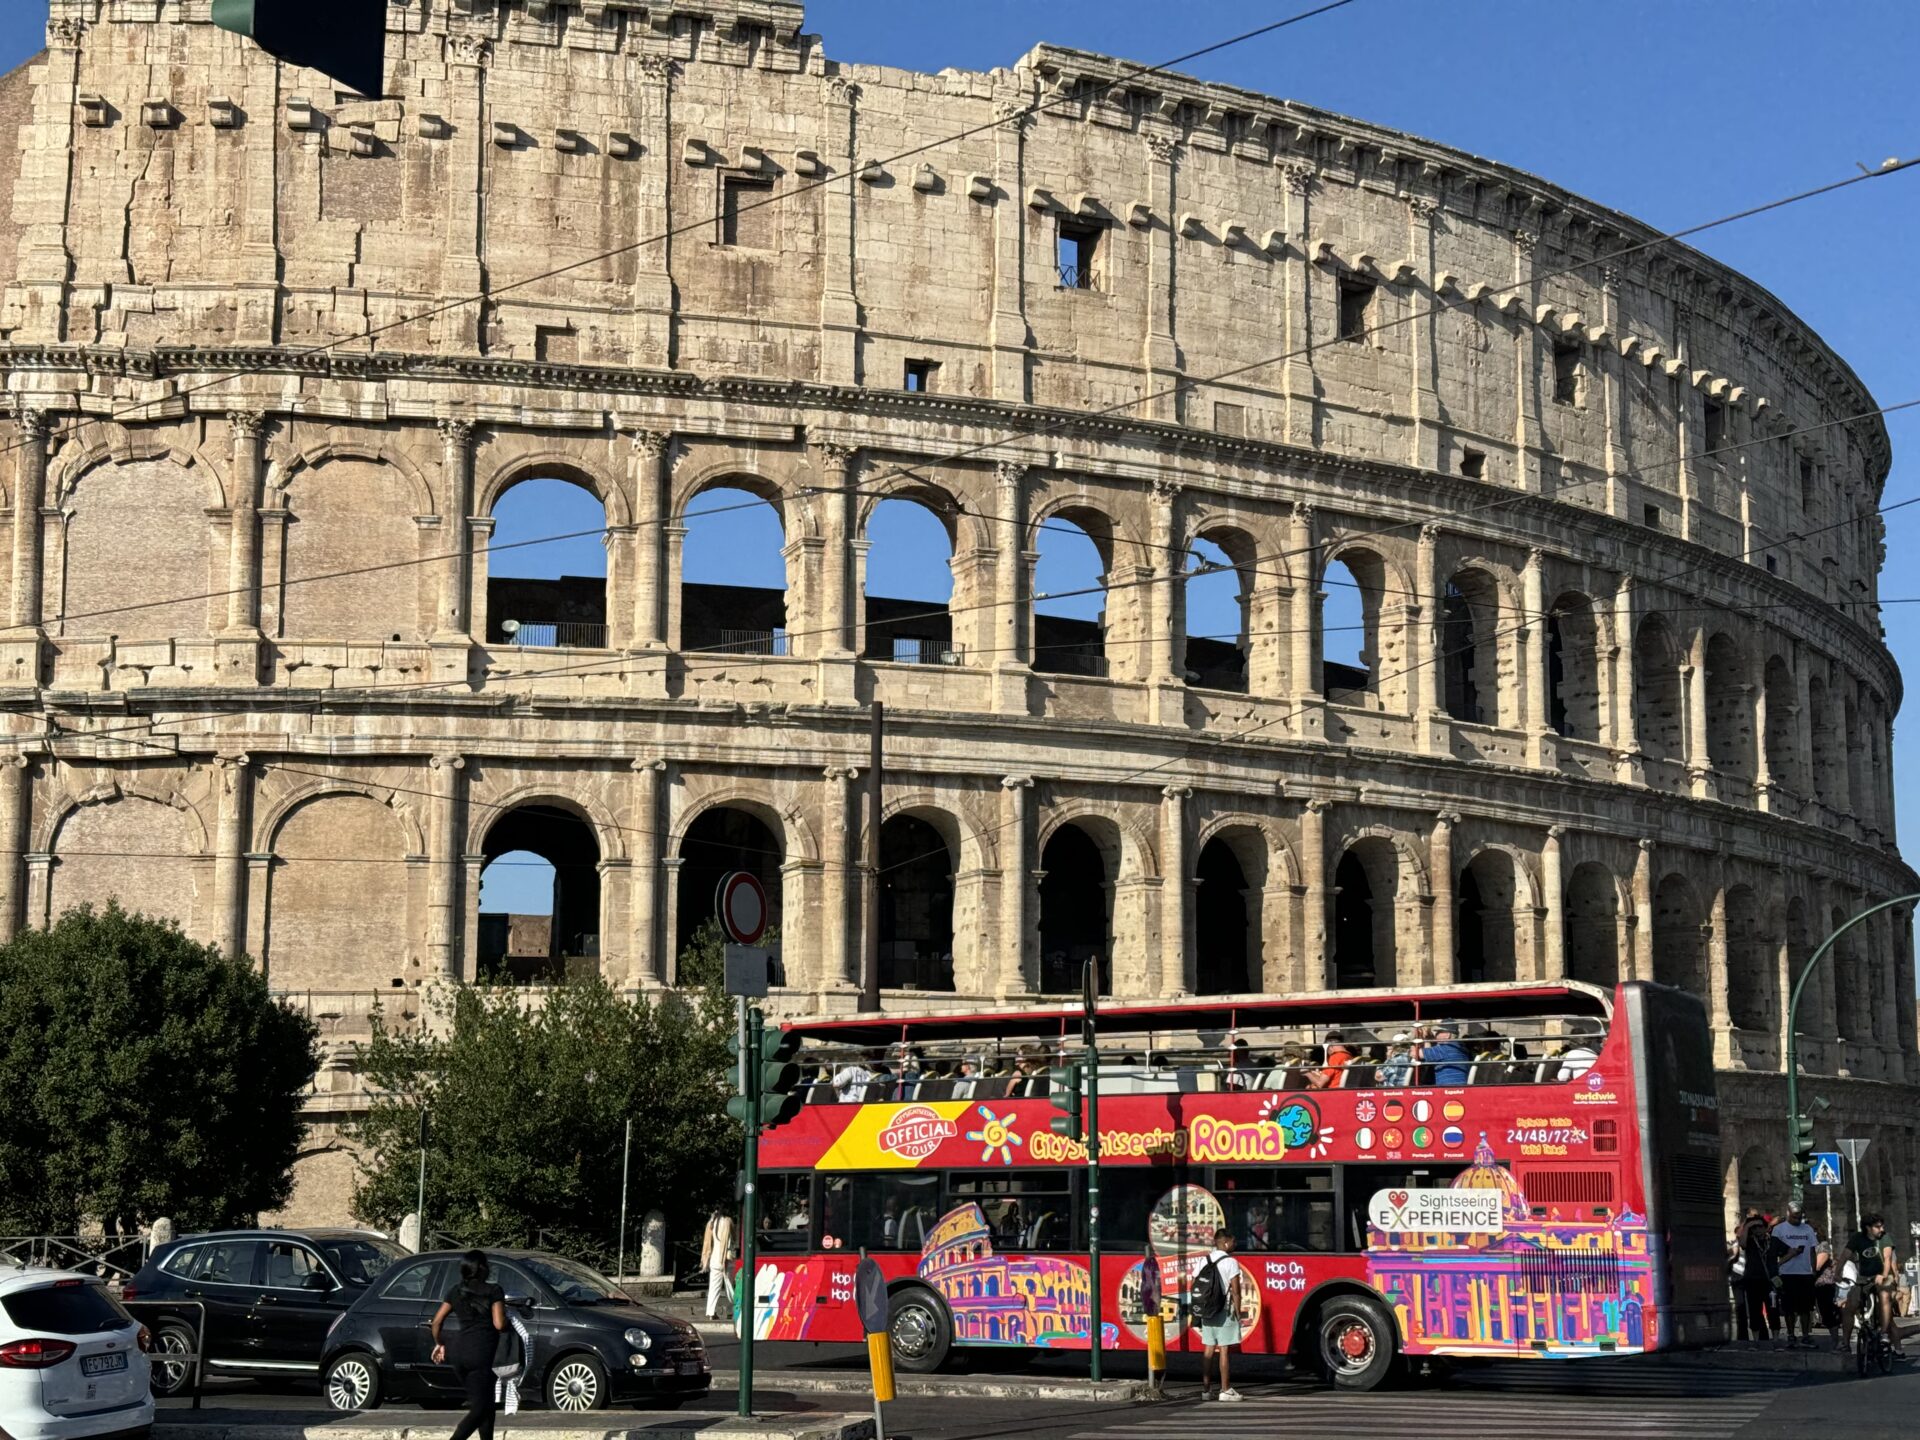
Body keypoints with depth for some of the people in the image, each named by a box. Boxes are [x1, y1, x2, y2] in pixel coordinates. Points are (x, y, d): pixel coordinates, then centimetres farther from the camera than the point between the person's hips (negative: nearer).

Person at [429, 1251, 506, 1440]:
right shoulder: (493, 1291, -4)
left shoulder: (457, 1291, 13)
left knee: (486, 1405, 17)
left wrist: (439, 1344, 24)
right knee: (479, 1408, -4)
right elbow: (499, 1324, -12)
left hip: (458, 1353, 7)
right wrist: (508, 1321, 10)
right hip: (480, 1354, -7)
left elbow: (437, 1321, 10)